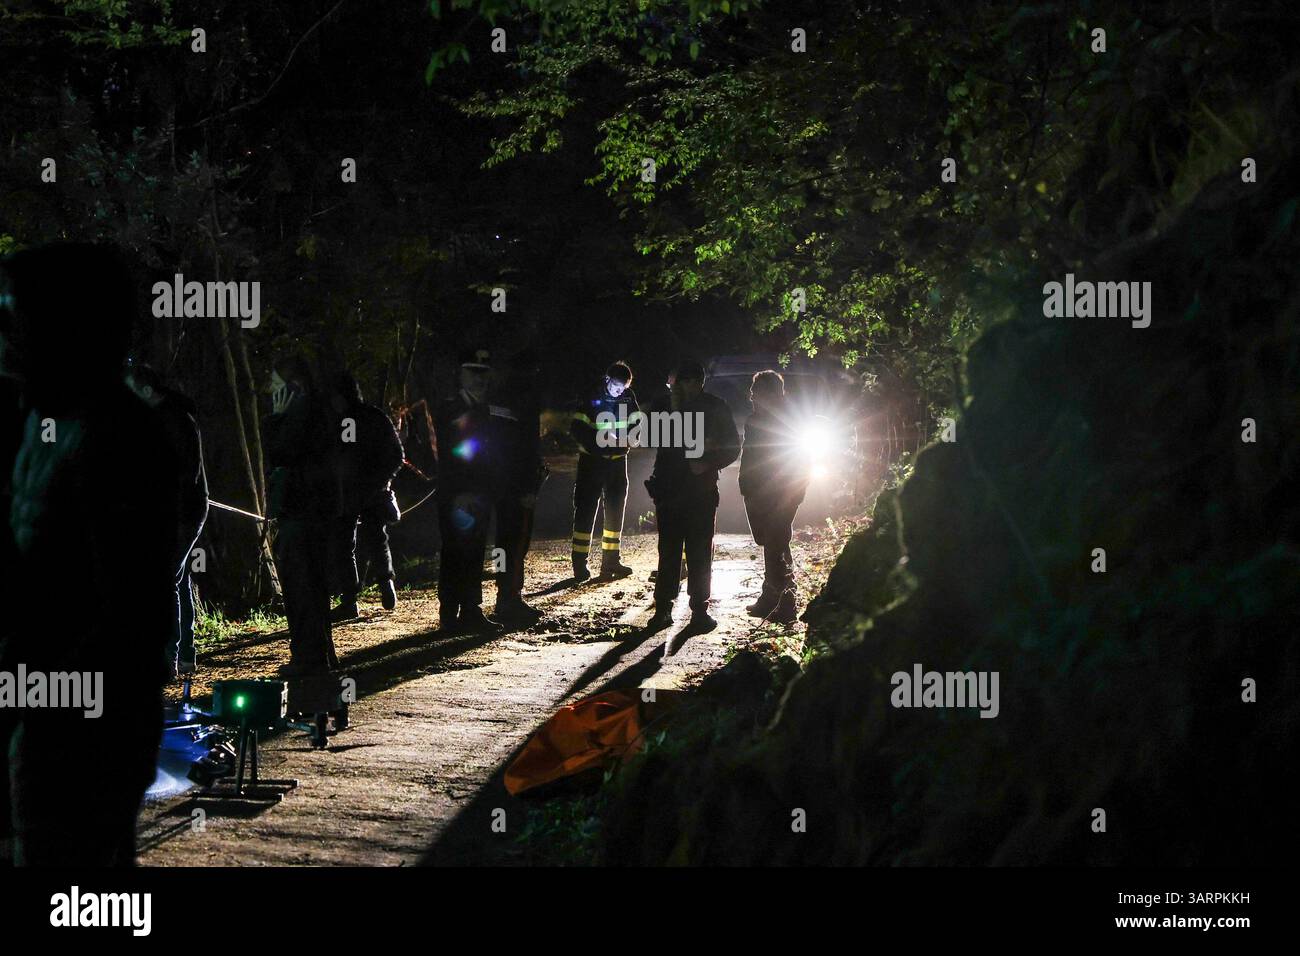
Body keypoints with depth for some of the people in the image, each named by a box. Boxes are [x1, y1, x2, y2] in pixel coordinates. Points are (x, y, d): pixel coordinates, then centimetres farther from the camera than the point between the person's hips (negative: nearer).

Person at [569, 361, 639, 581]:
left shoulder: (628, 397, 0)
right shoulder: (593, 397, -11)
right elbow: (577, 428, -14)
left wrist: (623, 441, -16)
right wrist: (597, 444, -25)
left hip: (617, 460, 5)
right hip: (592, 460, -5)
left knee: (615, 510, 8)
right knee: (586, 509, -6)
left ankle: (611, 560, 16)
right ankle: (580, 562, -5)